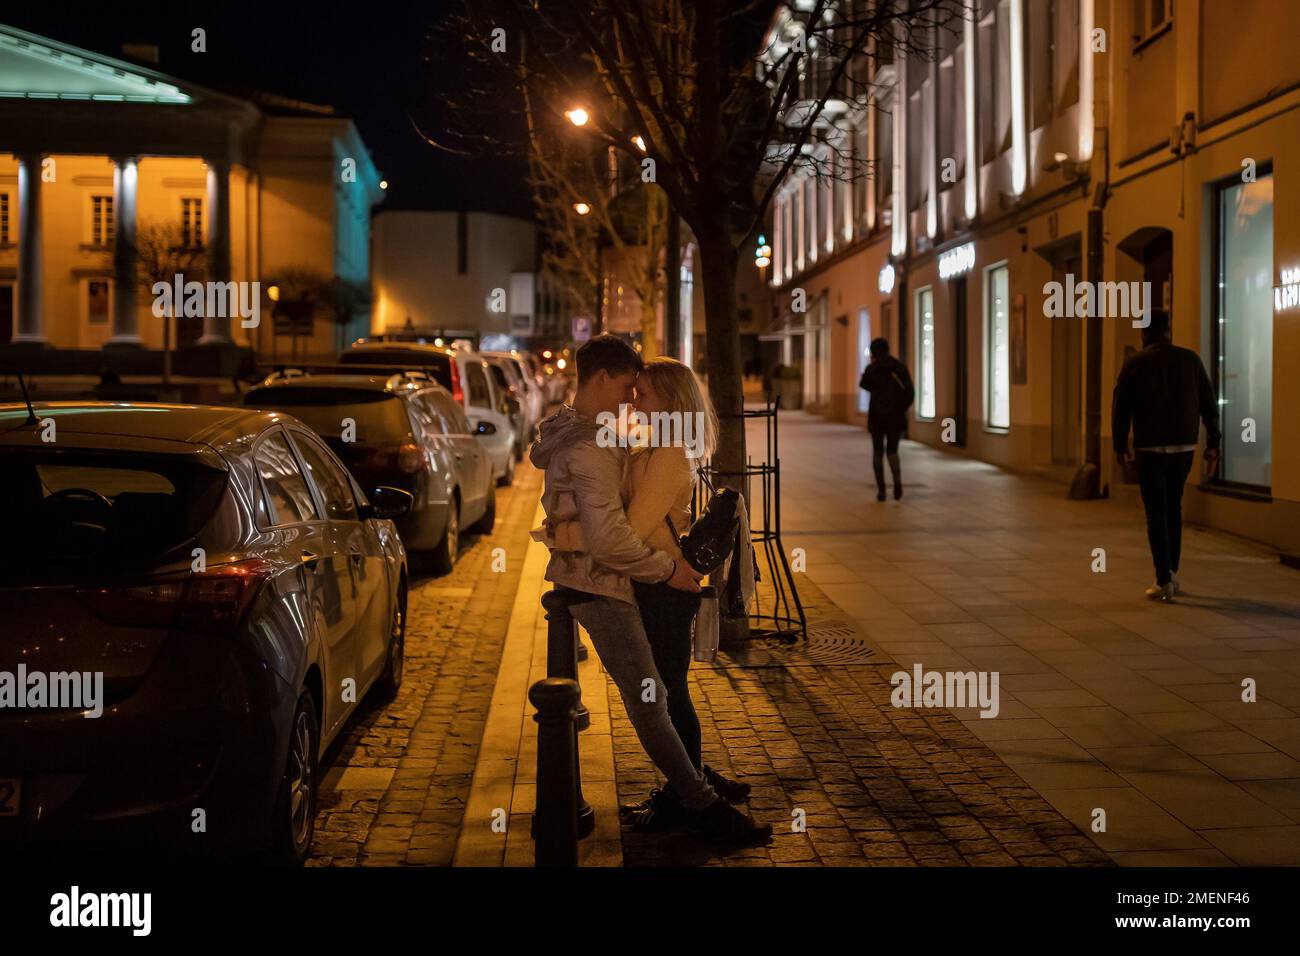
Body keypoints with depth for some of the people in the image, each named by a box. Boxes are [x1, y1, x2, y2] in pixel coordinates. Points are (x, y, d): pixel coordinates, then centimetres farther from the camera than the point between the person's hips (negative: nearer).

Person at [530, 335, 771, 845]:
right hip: (599, 584, -11)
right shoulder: (591, 446, -22)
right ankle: (703, 808, -6)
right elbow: (608, 538, -29)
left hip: (580, 576, 11)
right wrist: (668, 568, -19)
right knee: (648, 697, -8)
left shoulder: (566, 428, 12)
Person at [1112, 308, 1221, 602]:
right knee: (1173, 507, 19)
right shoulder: (1190, 360, 3)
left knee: (1156, 513, 0)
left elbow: (1120, 408, -3)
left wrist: (1120, 446, 7)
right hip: (1184, 447, 3)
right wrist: (1212, 445, 8)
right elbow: (1209, 404, 3)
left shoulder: (1134, 363, -4)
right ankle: (1172, 572, 21)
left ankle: (1164, 580, -7)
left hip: (1151, 448, -3)